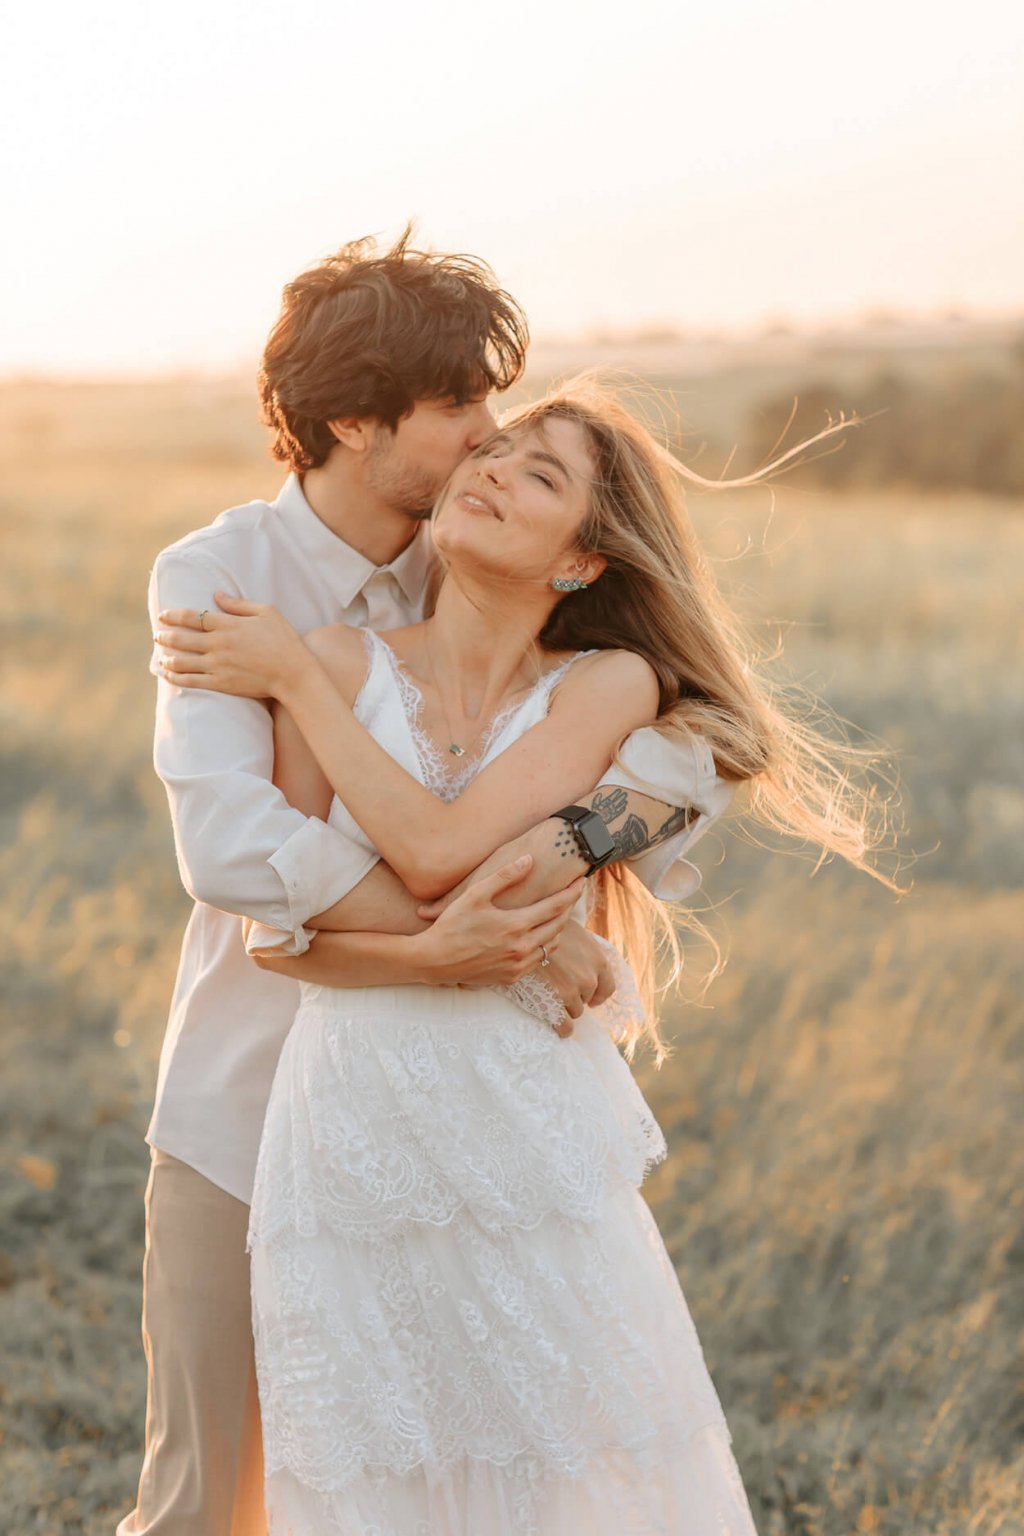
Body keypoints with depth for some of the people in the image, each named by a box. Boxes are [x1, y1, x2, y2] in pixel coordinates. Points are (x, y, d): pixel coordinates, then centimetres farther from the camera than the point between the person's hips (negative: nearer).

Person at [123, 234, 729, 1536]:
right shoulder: (217, 577, -10)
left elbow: (679, 752, -9)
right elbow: (232, 844, -25)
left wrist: (555, 843, -30)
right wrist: (460, 937, -32)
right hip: (248, 1107, -2)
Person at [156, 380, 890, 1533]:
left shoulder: (606, 686, -2)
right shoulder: (343, 667, 0)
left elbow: (436, 852, -16)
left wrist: (295, 682, -9)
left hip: (530, 1137, -1)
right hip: (351, 1140, 1)